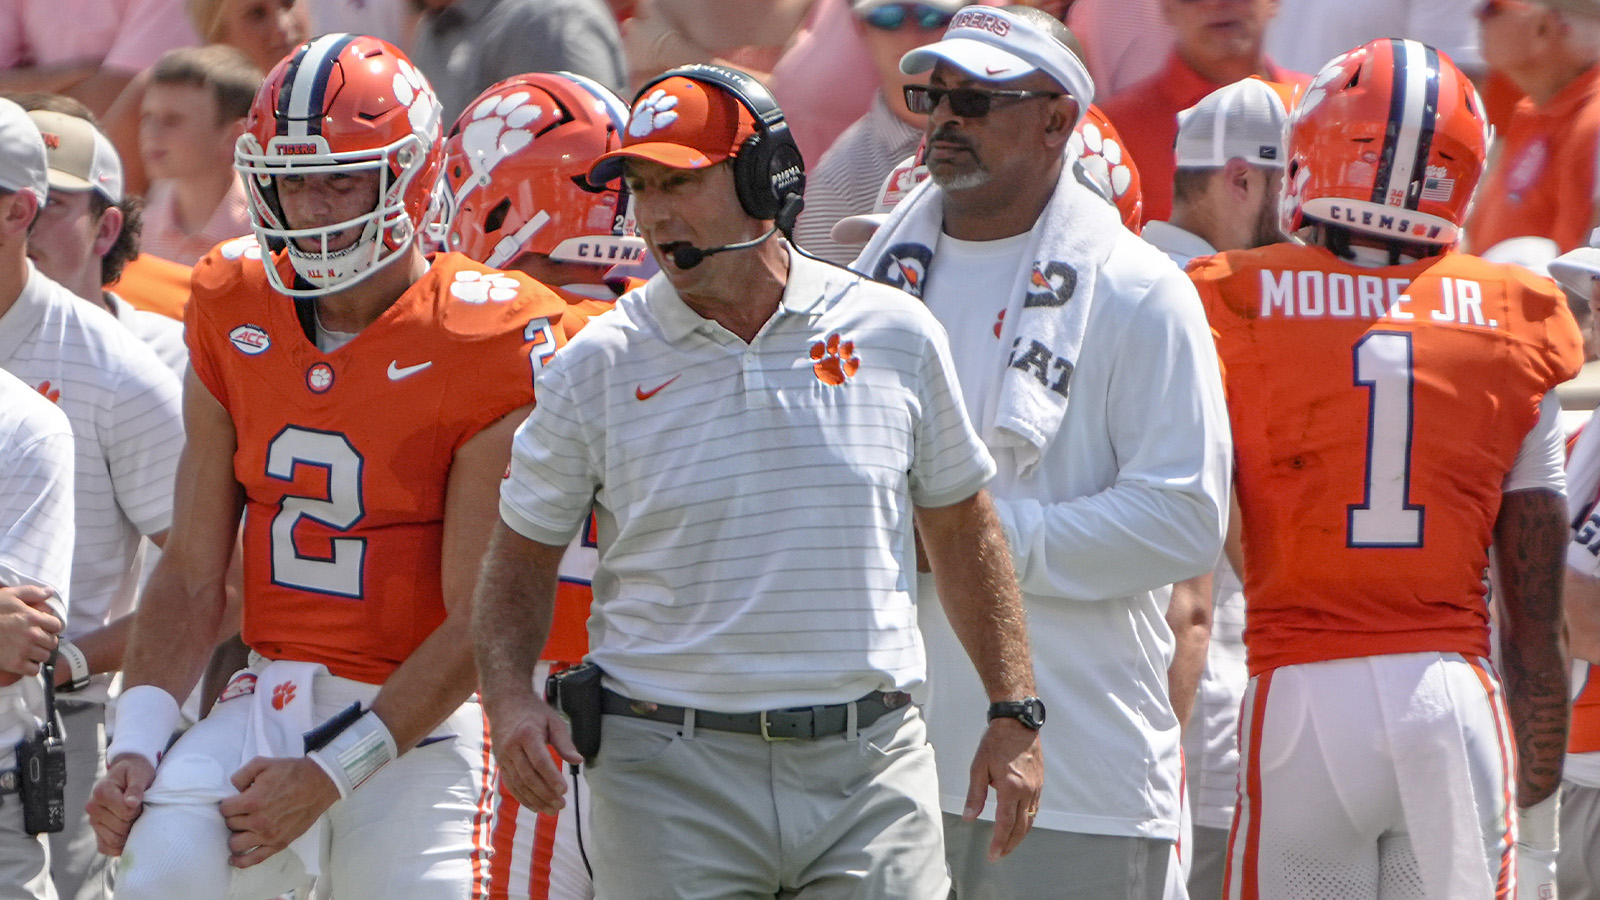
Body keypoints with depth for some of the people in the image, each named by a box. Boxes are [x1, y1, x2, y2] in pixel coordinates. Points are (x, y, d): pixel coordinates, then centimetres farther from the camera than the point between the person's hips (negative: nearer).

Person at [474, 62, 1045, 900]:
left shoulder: (893, 335, 4)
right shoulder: (598, 367, 1)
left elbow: (961, 531, 15)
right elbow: (522, 556, 9)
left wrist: (1015, 713, 12)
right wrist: (510, 697, -9)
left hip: (869, 767, 1)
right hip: (671, 773, -1)